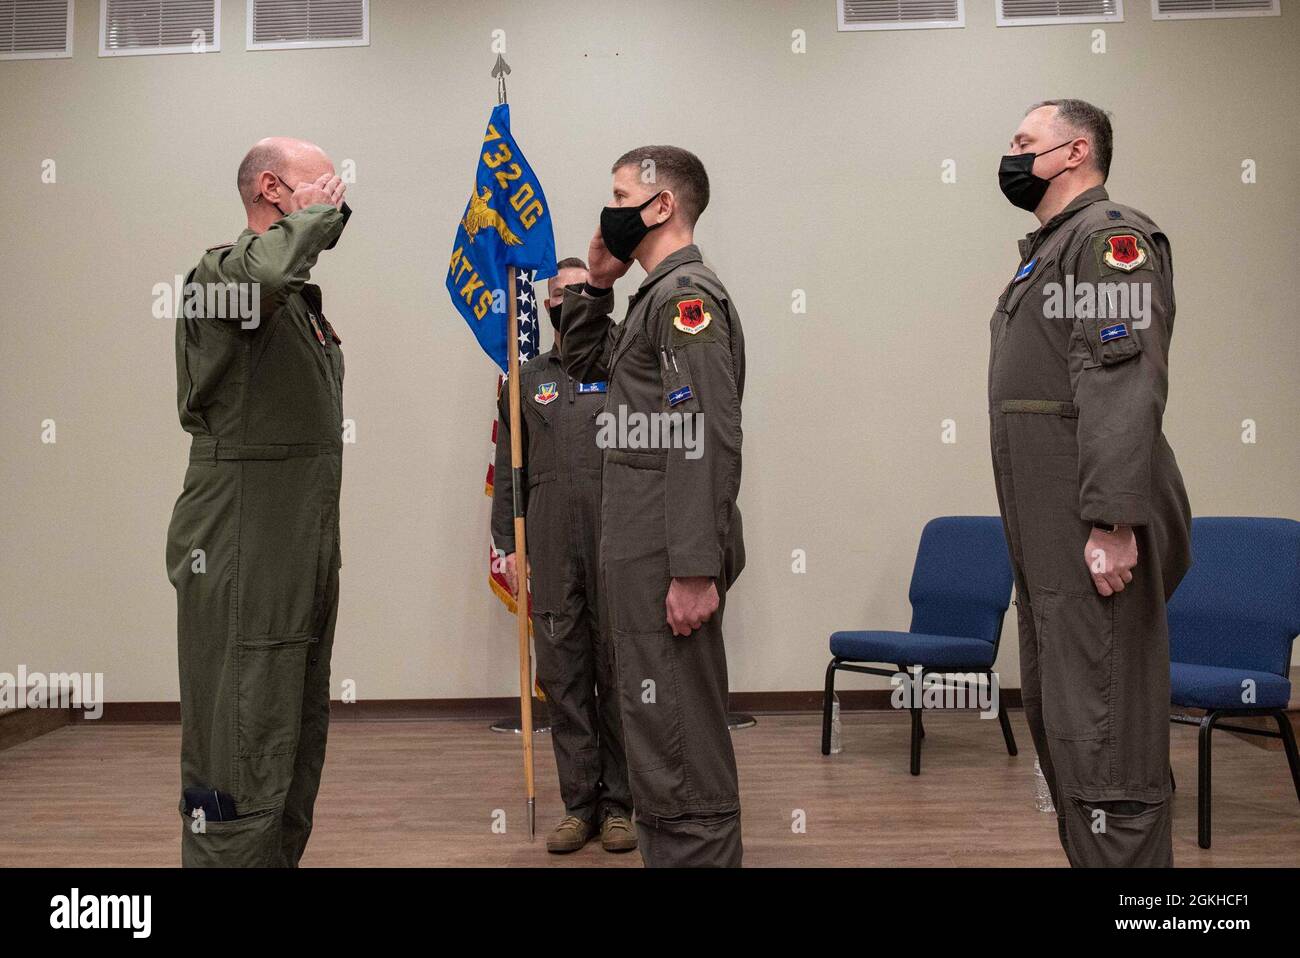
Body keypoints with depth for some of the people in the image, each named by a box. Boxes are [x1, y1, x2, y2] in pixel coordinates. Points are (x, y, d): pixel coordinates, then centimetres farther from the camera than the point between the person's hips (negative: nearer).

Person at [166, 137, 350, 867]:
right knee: (242, 763, -5)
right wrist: (313, 216, -16)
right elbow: (262, 270, -37)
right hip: (242, 562, -9)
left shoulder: (302, 300, 20)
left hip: (303, 563, 9)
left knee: (297, 750, 15)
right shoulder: (220, 273, -9)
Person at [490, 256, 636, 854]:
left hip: (616, 547, -2)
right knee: (562, 676, 5)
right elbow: (509, 470, 12)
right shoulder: (526, 380, 14)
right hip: (550, 552, 2)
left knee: (618, 675, 3)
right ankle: (579, 803, 17)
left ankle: (618, 803, 16)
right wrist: (509, 547, 5)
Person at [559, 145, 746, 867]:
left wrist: (696, 571, -25)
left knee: (677, 749, -4)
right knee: (666, 737, 19)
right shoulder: (660, 296, 19)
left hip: (668, 562, -10)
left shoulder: (687, 293, -12)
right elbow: (585, 363, 30)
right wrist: (595, 285, 16)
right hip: (641, 555, 10)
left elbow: (706, 442, -22)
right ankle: (675, 850, 33)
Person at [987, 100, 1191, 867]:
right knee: (1058, 717, 17)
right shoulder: (1049, 247, 22)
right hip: (1049, 536, 10)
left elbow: (1127, 387, -20)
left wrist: (1115, 523, -26)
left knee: (1102, 730, -5)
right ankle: (1086, 852, 30)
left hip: (1092, 534, -10)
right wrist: (1033, 536, 19)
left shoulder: (1112, 236, -8)